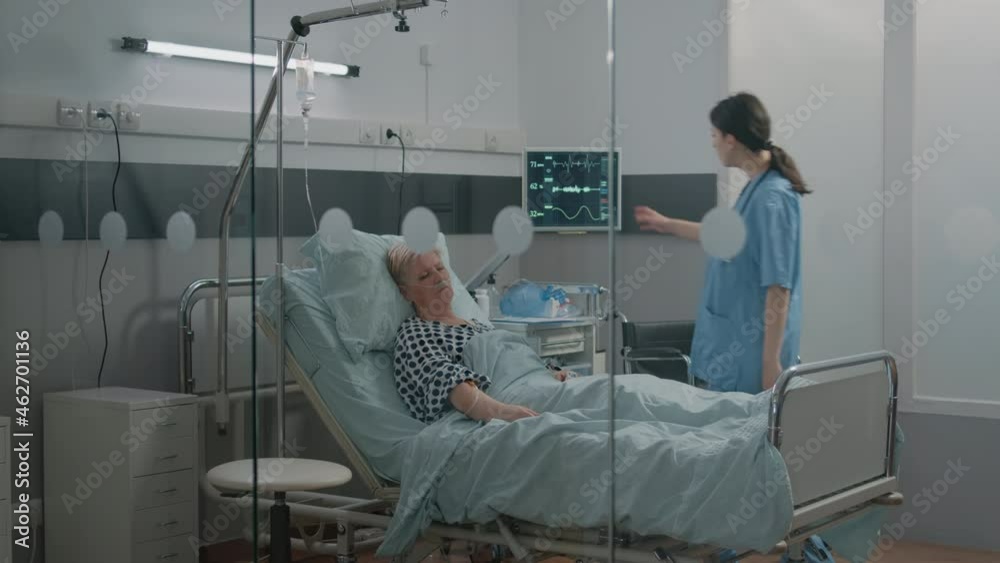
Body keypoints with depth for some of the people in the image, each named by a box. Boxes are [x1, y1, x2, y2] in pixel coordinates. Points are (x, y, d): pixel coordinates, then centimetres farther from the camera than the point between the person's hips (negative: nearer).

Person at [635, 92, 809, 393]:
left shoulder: (772, 198, -20)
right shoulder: (757, 188, 9)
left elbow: (778, 288, -22)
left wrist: (771, 361, -22)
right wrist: (668, 224, 38)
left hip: (750, 353, -9)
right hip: (735, 343, 9)